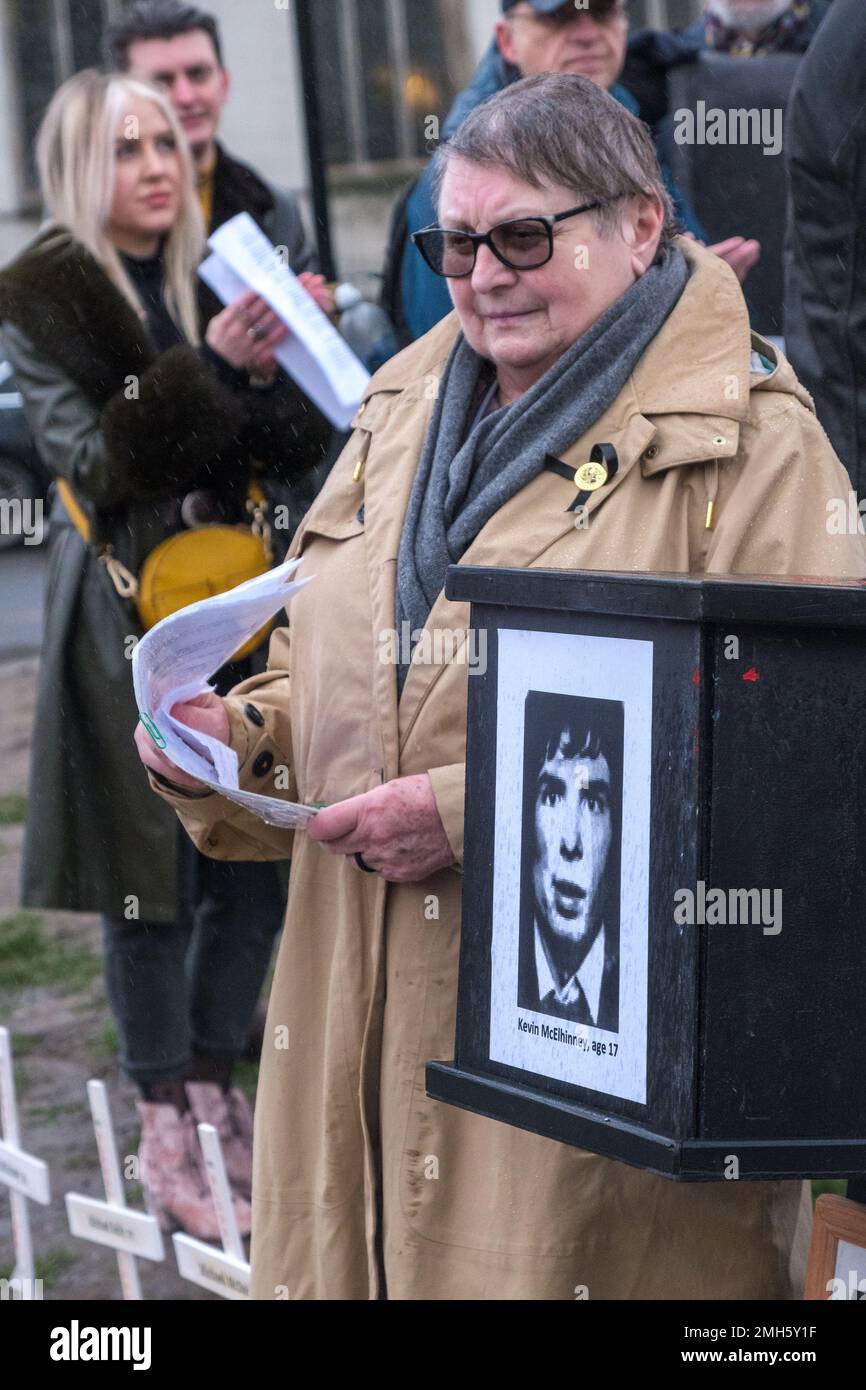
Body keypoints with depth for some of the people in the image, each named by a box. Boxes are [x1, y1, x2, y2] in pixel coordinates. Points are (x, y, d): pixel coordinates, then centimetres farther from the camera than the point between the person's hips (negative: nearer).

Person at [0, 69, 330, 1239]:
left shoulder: (213, 276, 10)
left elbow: (299, 447, 7)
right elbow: (97, 460, -15)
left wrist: (274, 370, -14)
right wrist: (208, 368, -26)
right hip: (126, 617, -5)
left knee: (260, 861, 5)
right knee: (156, 877, -3)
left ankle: (214, 1092, 20)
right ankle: (168, 1132, 5)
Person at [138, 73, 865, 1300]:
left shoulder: (747, 442, -8)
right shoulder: (404, 410, 16)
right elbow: (329, 681, 25)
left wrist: (476, 813, -21)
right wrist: (239, 742, 1)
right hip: (371, 1013, 6)